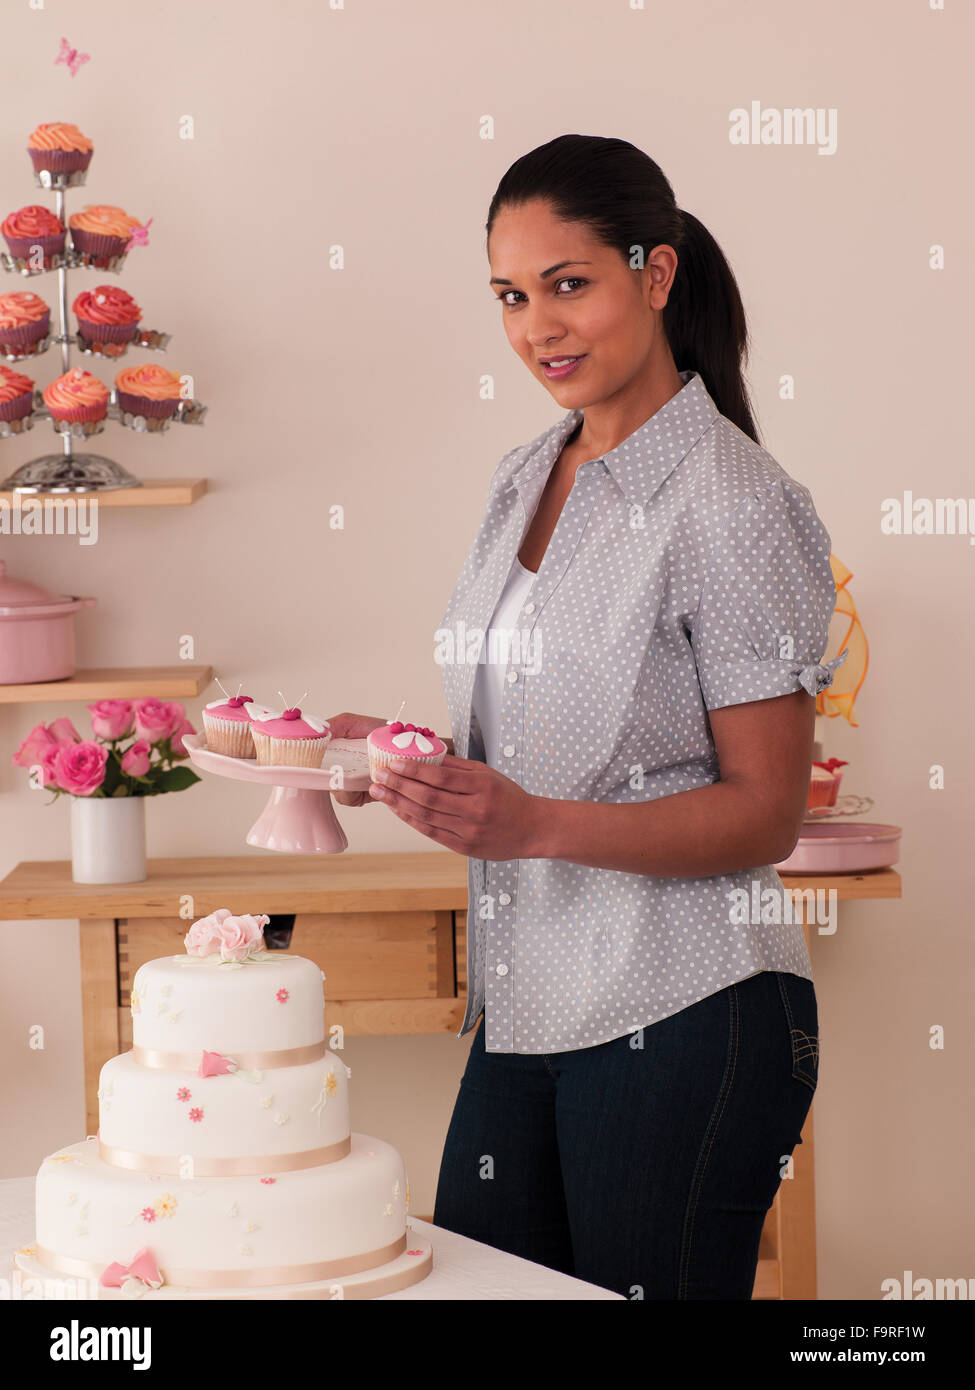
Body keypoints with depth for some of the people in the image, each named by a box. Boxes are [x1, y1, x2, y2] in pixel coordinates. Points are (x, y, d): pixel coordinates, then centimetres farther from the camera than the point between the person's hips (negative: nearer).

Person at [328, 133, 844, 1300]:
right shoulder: (522, 484, 11)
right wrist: (409, 759, 2)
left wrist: (537, 823, -25)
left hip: (680, 1026, -7)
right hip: (523, 1014, 7)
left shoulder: (736, 506, -13)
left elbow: (764, 811, -13)